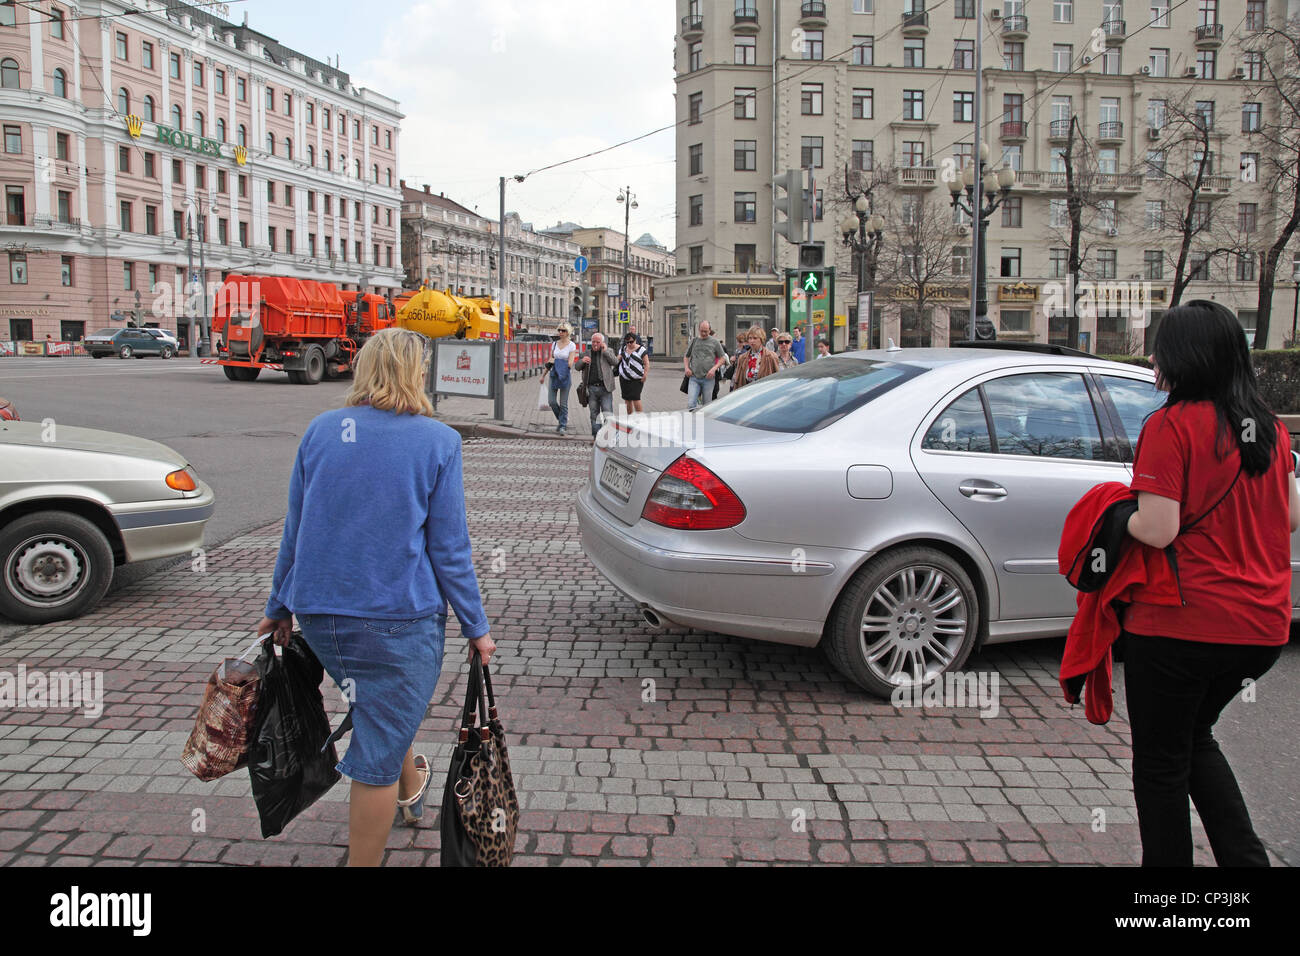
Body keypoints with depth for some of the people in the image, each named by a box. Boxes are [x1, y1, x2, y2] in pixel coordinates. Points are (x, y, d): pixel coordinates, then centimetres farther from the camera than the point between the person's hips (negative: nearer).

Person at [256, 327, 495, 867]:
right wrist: (476, 628, 1)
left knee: (384, 711, 30)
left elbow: (294, 530, 8)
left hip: (318, 613, 6)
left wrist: (279, 609, 19)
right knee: (379, 752, 6)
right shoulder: (437, 441, -10)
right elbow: (449, 550, -9)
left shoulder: (321, 430, 1)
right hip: (400, 615, -5)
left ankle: (410, 789, 55)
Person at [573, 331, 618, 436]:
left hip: (605, 388, -3)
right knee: (594, 415, 6)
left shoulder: (608, 351, 8)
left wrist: (605, 351, -9)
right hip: (591, 389, 3)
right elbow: (577, 366, 12)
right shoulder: (587, 353, 14)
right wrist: (582, 360, -10)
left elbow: (615, 362, -8)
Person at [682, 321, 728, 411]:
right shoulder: (694, 341, 11)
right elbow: (686, 357, 20)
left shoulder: (715, 342, 5)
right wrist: (686, 368, 1)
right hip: (694, 378, 1)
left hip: (708, 378, -1)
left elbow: (722, 358, 6)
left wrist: (714, 368, -10)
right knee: (690, 404, -12)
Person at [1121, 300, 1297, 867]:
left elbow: (1157, 529, -22)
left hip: (1180, 625, -7)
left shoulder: (1171, 425, -15)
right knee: (1195, 737, 27)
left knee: (1160, 760, 10)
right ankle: (1245, 858, 19)